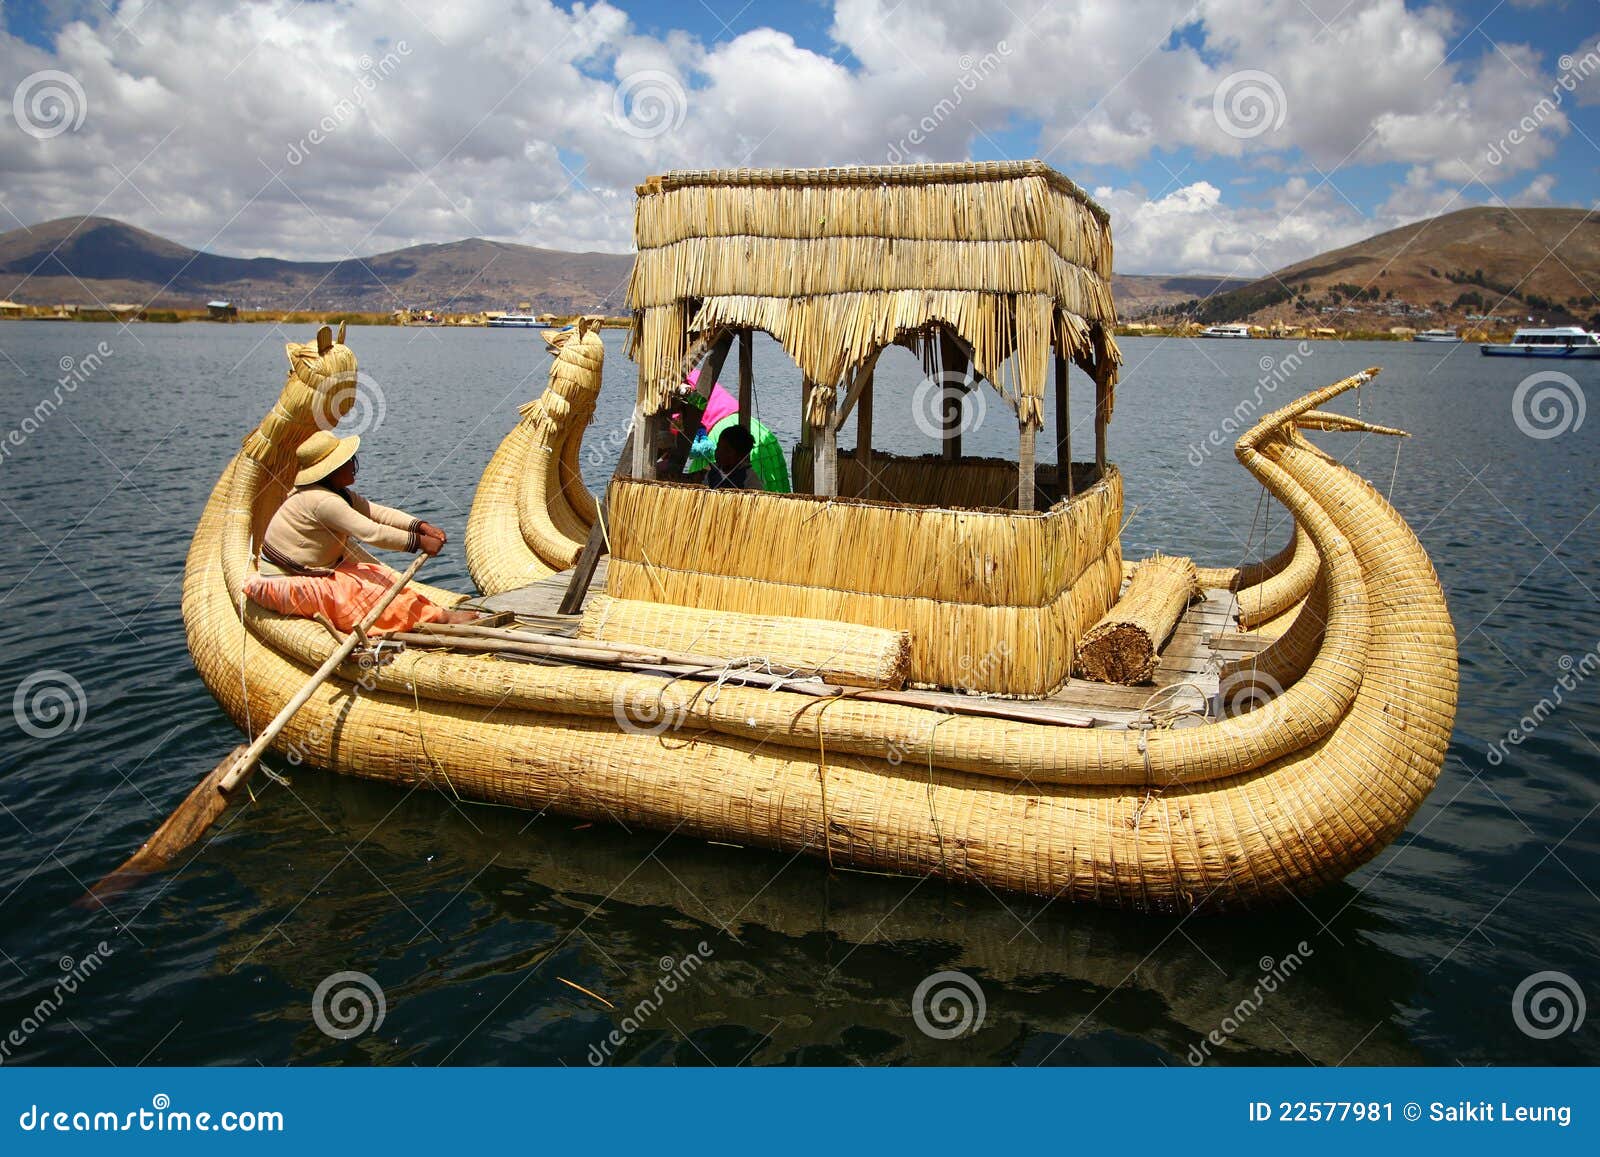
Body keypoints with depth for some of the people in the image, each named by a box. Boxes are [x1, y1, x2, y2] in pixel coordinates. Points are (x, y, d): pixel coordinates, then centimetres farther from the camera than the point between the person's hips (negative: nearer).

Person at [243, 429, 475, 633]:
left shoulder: (338, 493, 7)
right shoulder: (322, 500, -26)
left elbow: (377, 512, 1)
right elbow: (370, 533, -30)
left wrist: (420, 526, -13)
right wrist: (418, 542, -27)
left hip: (316, 571, 10)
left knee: (380, 576, -2)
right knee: (365, 588, -20)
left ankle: (437, 613, -11)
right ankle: (438, 616, -21)